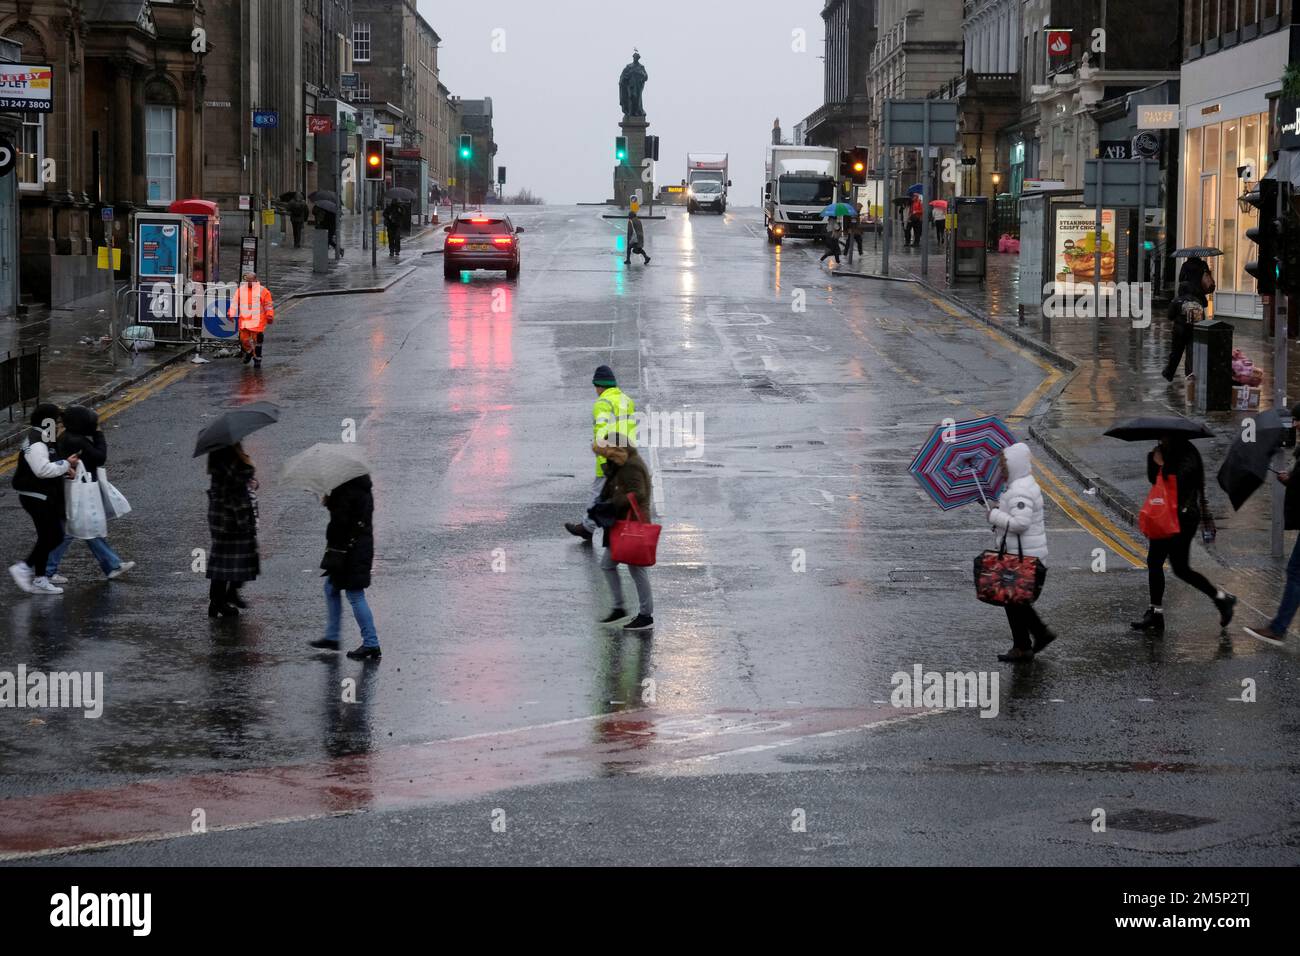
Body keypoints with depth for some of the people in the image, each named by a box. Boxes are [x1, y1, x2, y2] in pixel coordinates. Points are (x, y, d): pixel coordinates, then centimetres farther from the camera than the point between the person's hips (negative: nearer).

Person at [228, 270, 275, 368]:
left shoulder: (262, 291, -2)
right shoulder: (240, 290, 7)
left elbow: (268, 305, 1)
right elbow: (235, 303, 9)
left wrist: (269, 316, -3)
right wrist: (232, 314, 0)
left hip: (258, 321, -3)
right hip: (244, 320, 3)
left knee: (257, 340, -1)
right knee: (244, 339, 6)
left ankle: (257, 359, 10)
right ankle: (249, 352, 35)